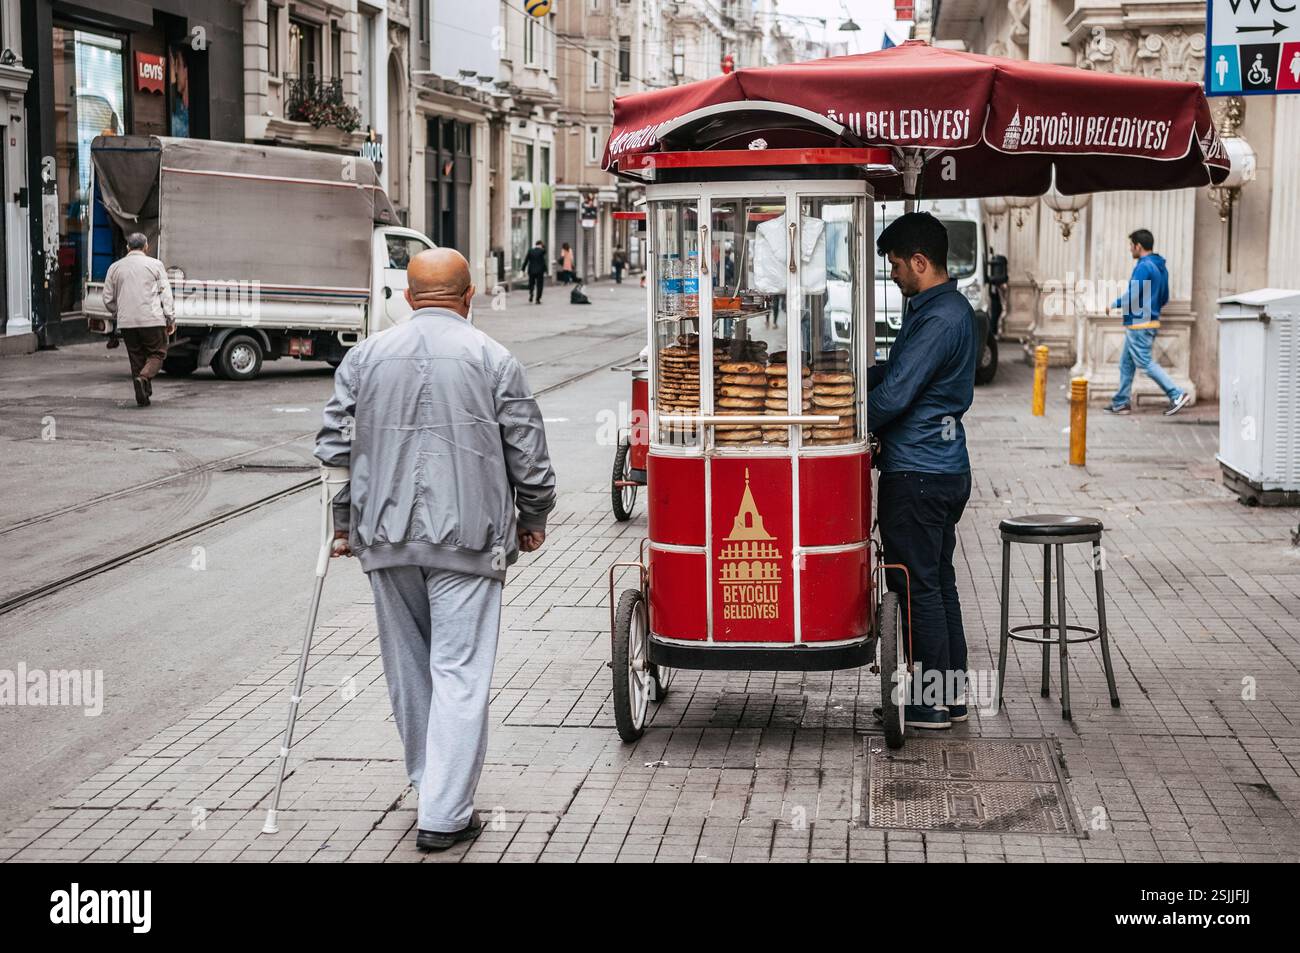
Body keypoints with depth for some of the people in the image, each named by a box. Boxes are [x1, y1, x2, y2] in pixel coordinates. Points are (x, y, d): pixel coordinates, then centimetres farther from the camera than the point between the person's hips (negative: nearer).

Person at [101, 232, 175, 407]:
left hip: (126, 322, 3)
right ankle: (143, 378, -20)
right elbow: (166, 294, -2)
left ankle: (143, 396, 8)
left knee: (137, 358, 11)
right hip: (152, 320, -3)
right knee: (157, 353, 6)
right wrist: (171, 319, 0)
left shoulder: (115, 267, 10)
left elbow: (108, 299, 13)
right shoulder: (155, 265, 2)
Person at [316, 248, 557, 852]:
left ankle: (430, 784, 31)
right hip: (467, 539, -3)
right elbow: (529, 455, 0)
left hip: (385, 536, 3)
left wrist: (345, 521, 19)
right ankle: (445, 815, -3)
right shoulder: (492, 360, -2)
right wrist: (533, 520, 16)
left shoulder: (366, 357, 6)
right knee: (460, 672, -1)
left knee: (408, 667, 17)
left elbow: (333, 447, 7)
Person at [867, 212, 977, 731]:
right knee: (939, 584, 14)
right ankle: (952, 694, 21)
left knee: (917, 587, -2)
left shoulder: (938, 318, -19)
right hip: (947, 468, 10)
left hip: (916, 474, -10)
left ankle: (930, 705, 4)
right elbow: (896, 371, 20)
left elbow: (893, 395, -21)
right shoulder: (952, 308, 14)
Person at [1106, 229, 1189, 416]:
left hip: (1138, 324, -10)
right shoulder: (1160, 267, 14)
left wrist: (1113, 304, -5)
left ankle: (1177, 395, -10)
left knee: (1146, 363, -7)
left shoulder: (1143, 267, -17)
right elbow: (1164, 298, 19)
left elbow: (1131, 296, -21)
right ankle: (1121, 402, 18)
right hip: (1151, 321, 10)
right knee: (1126, 363, 14)